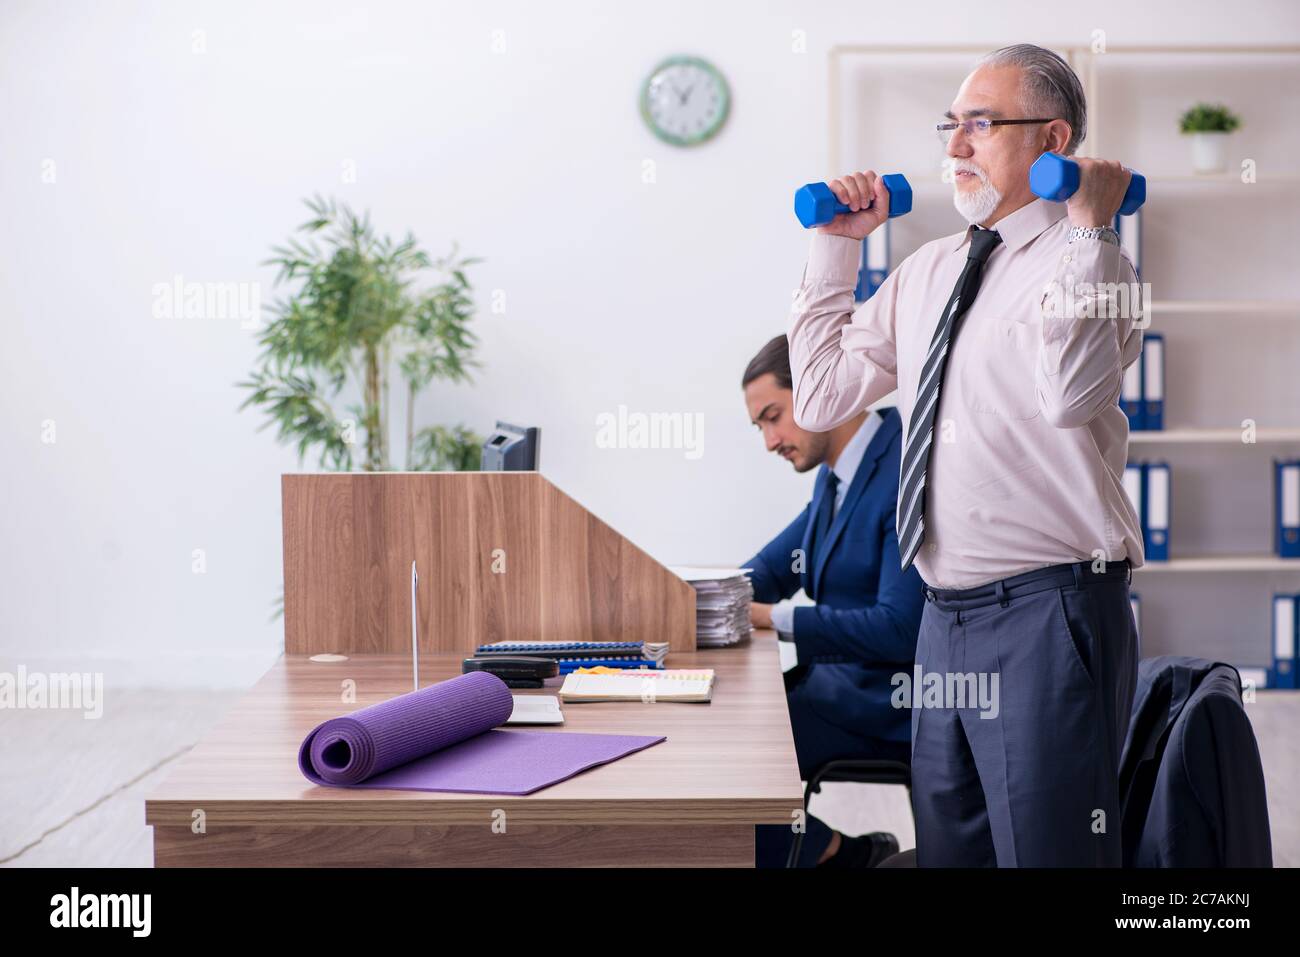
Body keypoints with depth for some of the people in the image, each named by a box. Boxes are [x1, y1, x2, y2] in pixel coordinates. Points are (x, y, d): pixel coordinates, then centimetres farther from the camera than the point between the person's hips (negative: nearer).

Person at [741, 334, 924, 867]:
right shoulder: (836, 474, 10)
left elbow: (900, 630, -25)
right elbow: (771, 568, 20)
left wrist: (772, 617, -23)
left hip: (890, 704, -9)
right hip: (840, 679, 9)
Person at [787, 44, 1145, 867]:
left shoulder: (1091, 262, -8)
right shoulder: (927, 271, 14)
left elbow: (1070, 391, -29)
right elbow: (823, 396, 14)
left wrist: (1088, 227, -22)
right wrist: (835, 248, 12)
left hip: (1048, 613, -7)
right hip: (947, 614, 8)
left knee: (1046, 850, 0)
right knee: (949, 850, 17)